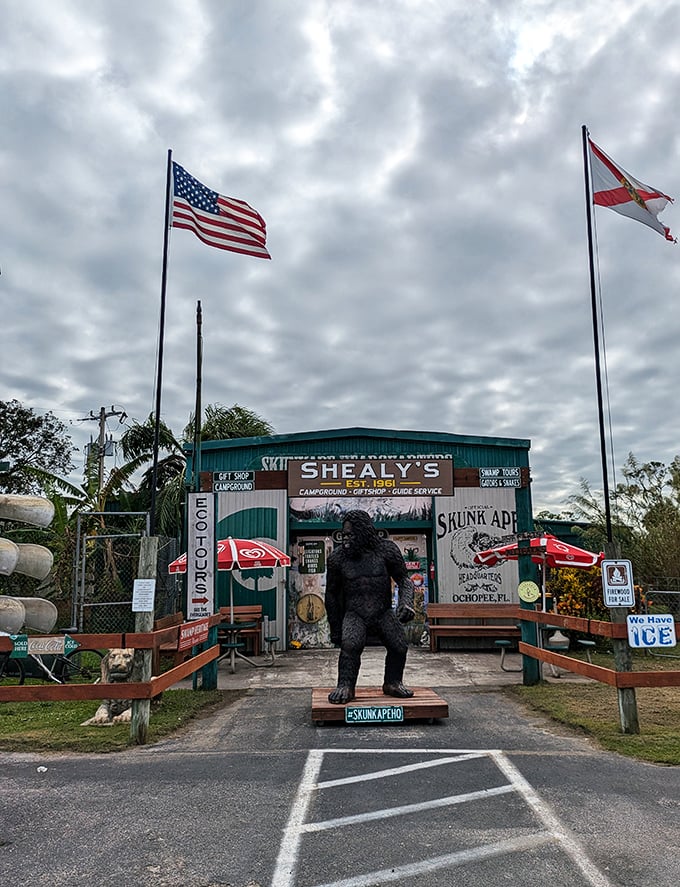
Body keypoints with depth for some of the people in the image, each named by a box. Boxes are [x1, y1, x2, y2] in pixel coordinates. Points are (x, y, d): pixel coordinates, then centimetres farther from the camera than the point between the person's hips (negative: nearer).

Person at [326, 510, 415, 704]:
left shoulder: (386, 550, -5)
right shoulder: (337, 558, -2)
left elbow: (404, 580, 2)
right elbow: (331, 594, 9)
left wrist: (405, 602, -20)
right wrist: (335, 628, 10)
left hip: (383, 612, 1)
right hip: (354, 614, -1)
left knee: (399, 646, -17)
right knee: (350, 645, -28)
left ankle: (392, 683, 7)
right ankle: (345, 687, -14)